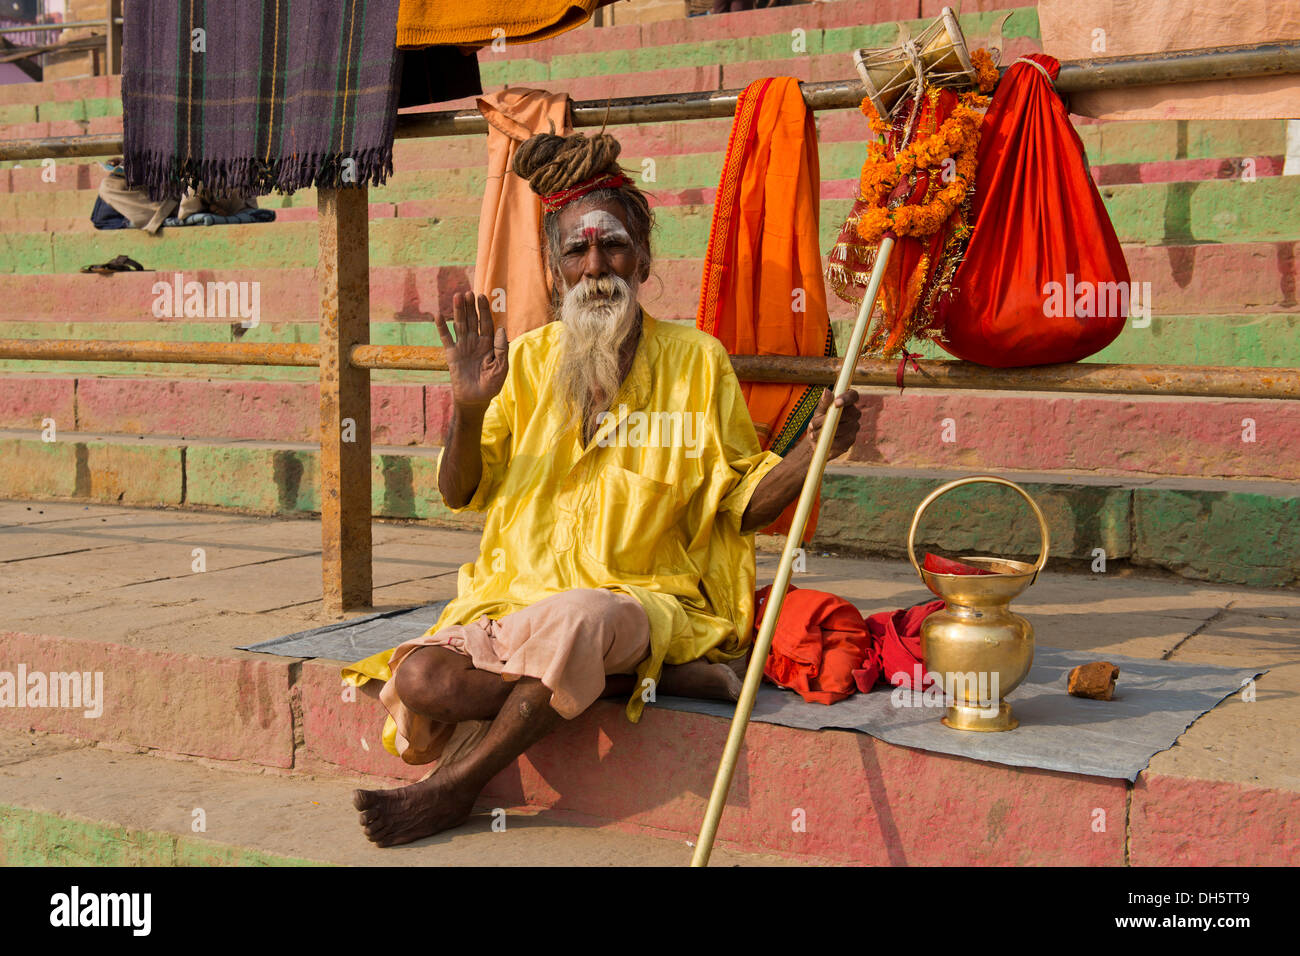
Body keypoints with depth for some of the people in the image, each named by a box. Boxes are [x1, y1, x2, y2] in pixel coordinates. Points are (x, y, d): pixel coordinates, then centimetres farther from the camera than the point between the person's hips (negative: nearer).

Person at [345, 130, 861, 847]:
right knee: (423, 680, -24)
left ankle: (454, 786, -16)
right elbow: (460, 494, 9)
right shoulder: (530, 359, 10)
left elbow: (740, 505, 3)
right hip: (521, 593, 3)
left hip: (645, 595, -3)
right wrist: (469, 407, -9)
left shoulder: (695, 359, 3)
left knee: (580, 620, -38)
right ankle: (641, 679, -14)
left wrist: (812, 452, -15)